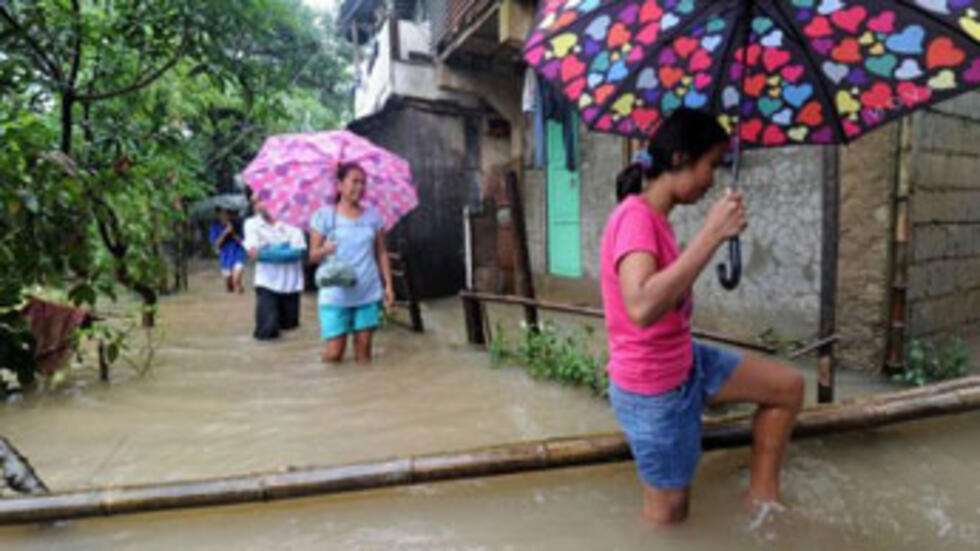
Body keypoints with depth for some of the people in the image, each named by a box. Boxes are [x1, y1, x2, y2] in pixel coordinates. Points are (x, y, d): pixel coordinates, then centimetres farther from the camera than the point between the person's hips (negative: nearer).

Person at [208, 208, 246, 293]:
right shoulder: (215, 226, 1)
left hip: (238, 257, -2)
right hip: (225, 258, 2)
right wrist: (224, 233, -17)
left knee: (236, 281, -24)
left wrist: (233, 234, -18)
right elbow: (216, 245, -6)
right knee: (230, 288, 9)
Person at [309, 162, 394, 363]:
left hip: (369, 294, 3)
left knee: (364, 350, 6)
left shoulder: (373, 216, 9)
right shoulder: (324, 216, 0)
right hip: (336, 295, -3)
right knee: (334, 353, -5)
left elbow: (381, 253, 12)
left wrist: (388, 285, 6)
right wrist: (324, 250, -23)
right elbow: (313, 255, 0)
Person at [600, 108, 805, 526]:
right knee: (669, 514, 8)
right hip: (652, 390, -9)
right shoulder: (635, 216, -26)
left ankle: (762, 494, 25)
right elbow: (641, 308, -43)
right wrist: (712, 234, -38)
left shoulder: (655, 217, 5)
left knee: (788, 386, 14)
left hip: (684, 363, 9)